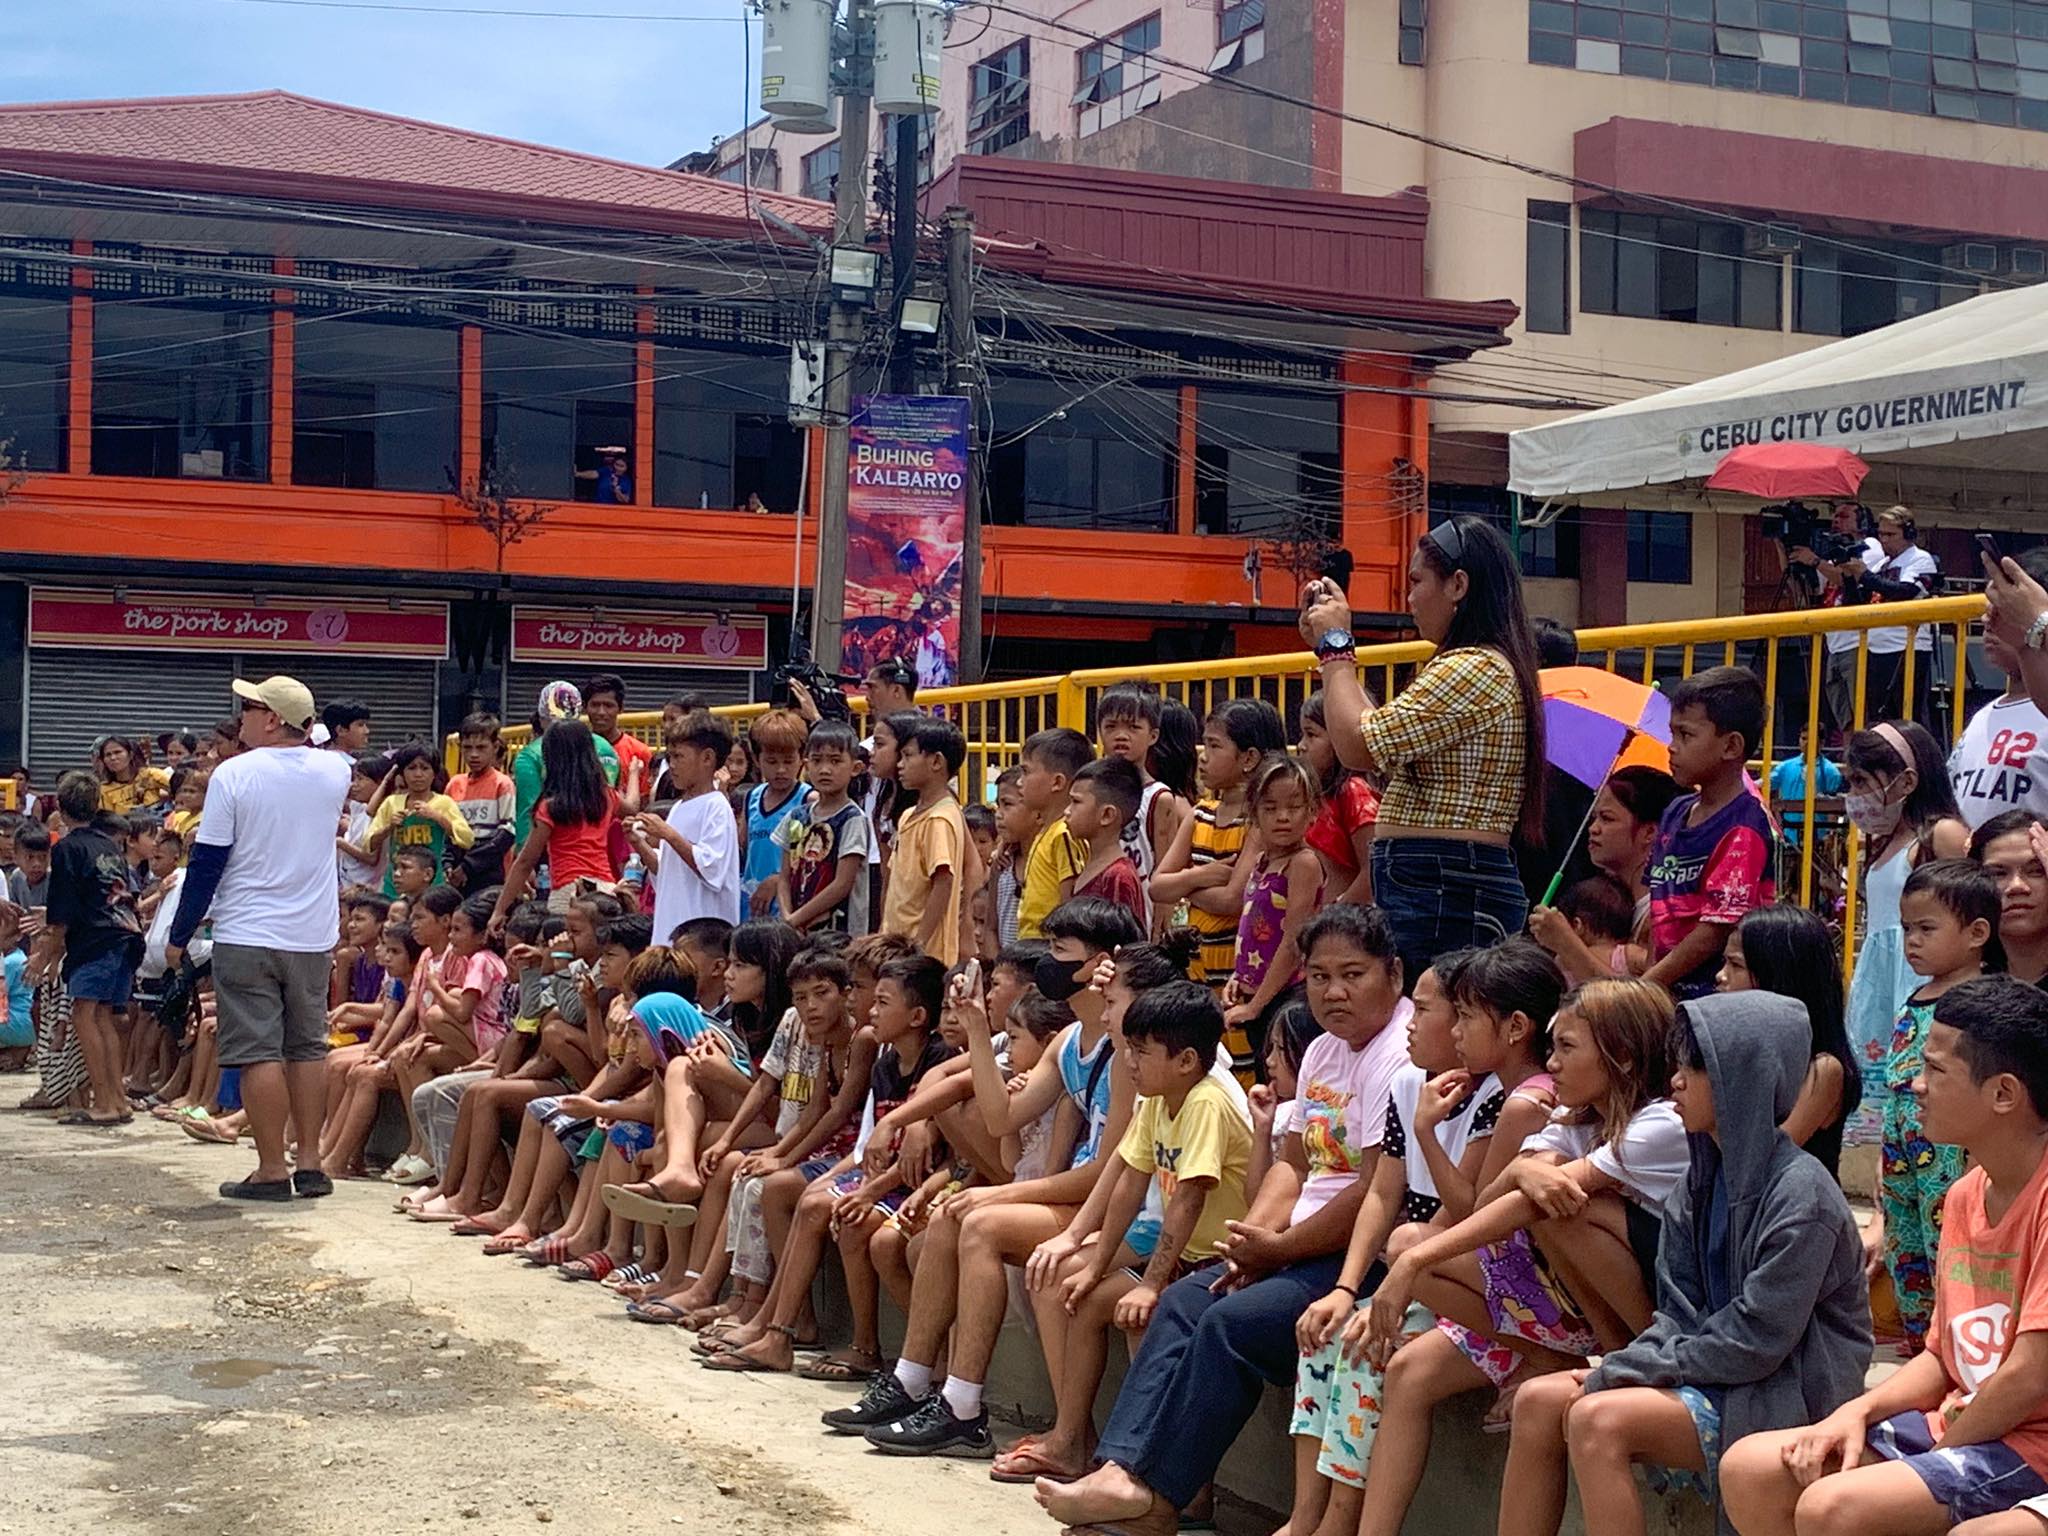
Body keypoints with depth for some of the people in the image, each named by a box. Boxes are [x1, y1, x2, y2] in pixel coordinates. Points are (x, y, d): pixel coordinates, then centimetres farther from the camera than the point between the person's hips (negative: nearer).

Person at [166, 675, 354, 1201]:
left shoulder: (233, 775, -11)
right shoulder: (333, 769, 1)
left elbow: (207, 862, -8)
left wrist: (179, 935, 0)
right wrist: (306, 740, 30)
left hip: (246, 937, -5)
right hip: (313, 936, 5)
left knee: (259, 1053, -2)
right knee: (308, 1047, 13)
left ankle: (271, 1170, -1)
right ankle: (310, 1162, 14)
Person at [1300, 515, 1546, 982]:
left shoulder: (1473, 669, -15)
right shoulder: (1486, 665, 19)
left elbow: (1359, 747, -17)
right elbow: (1383, 736, 24)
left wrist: (1336, 646, -3)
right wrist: (1331, 646, 24)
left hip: (1441, 893, -10)